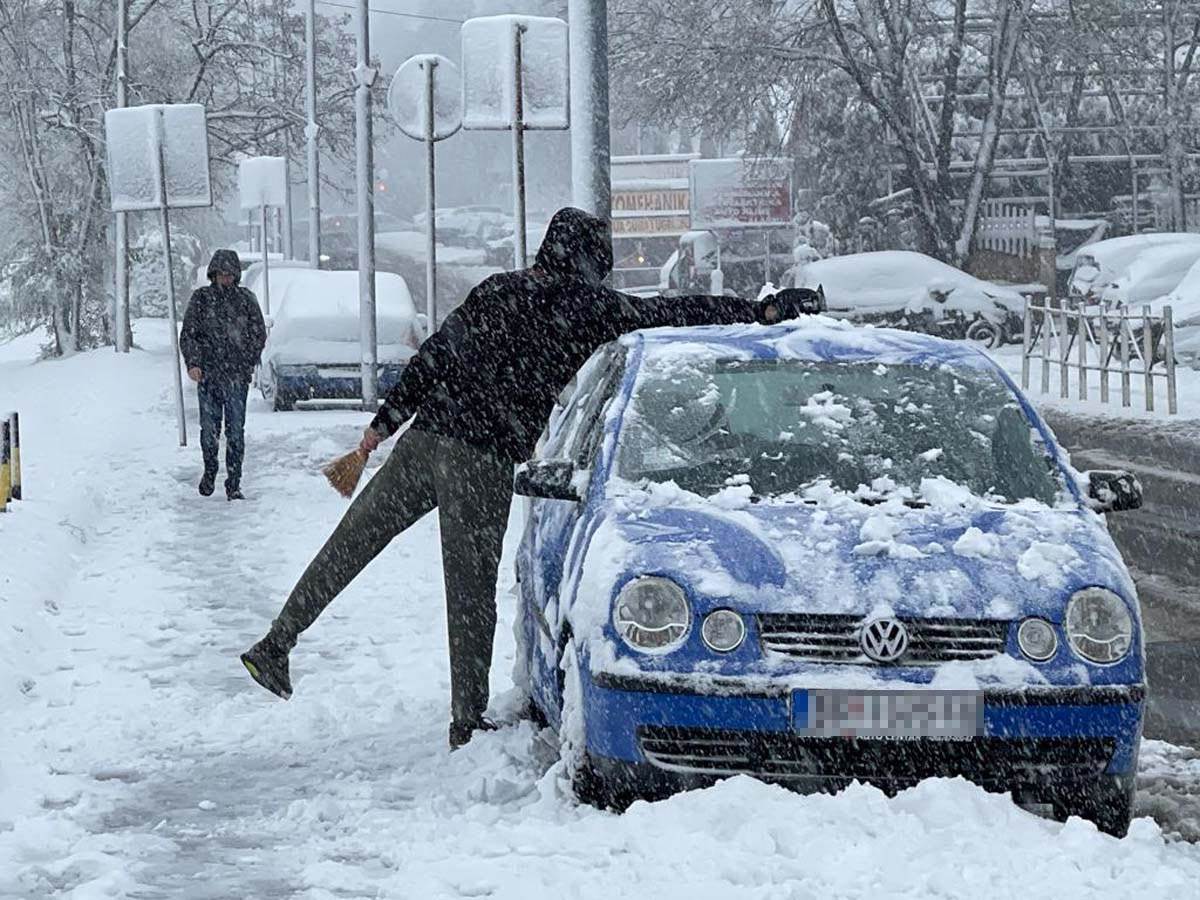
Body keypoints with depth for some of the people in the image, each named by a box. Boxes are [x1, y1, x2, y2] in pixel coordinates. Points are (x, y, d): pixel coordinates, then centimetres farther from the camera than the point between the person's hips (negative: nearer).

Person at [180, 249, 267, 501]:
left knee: (236, 431, -3)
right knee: (209, 428, 6)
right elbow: (188, 334, 3)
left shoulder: (246, 299, 6)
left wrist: (247, 364, 0)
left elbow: (259, 335, 11)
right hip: (208, 375, 0)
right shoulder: (201, 298, 4)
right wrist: (193, 363, -10)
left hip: (237, 376, 0)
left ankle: (234, 484, 1)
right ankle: (209, 471, 28)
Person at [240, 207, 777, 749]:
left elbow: (435, 355, 13)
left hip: (425, 438, 5)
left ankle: (276, 644, 15)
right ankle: (467, 720, 9)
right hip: (484, 462, -5)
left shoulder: (498, 290, 14)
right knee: (472, 591, 3)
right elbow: (671, 314, 0)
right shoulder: (589, 308, -1)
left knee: (350, 542, 12)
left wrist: (386, 421, 18)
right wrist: (757, 311, 7)